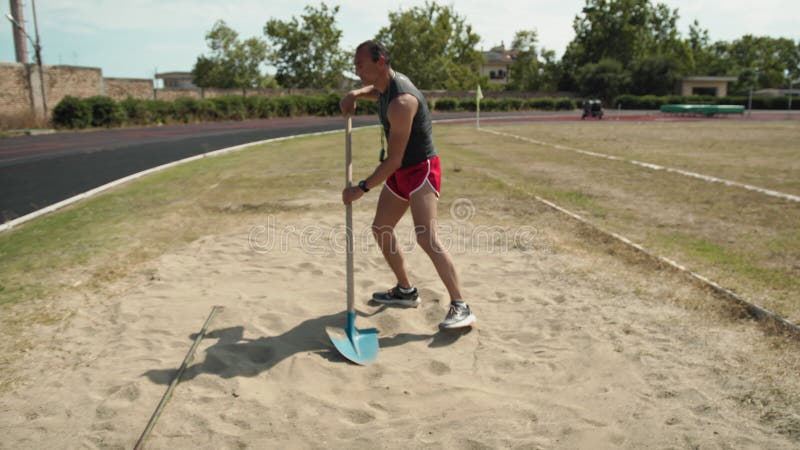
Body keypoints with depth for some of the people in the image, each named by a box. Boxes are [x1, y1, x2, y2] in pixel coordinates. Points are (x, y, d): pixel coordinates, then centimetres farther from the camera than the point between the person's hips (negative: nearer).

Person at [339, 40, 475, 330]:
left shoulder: (401, 103, -28)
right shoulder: (384, 84, 2)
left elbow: (393, 160, -27)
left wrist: (362, 189, -21)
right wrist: (356, 94, 9)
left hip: (421, 170, -10)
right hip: (400, 173, 10)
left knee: (427, 239, -22)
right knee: (380, 229, 14)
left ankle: (460, 307, -16)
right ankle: (405, 291, 27)